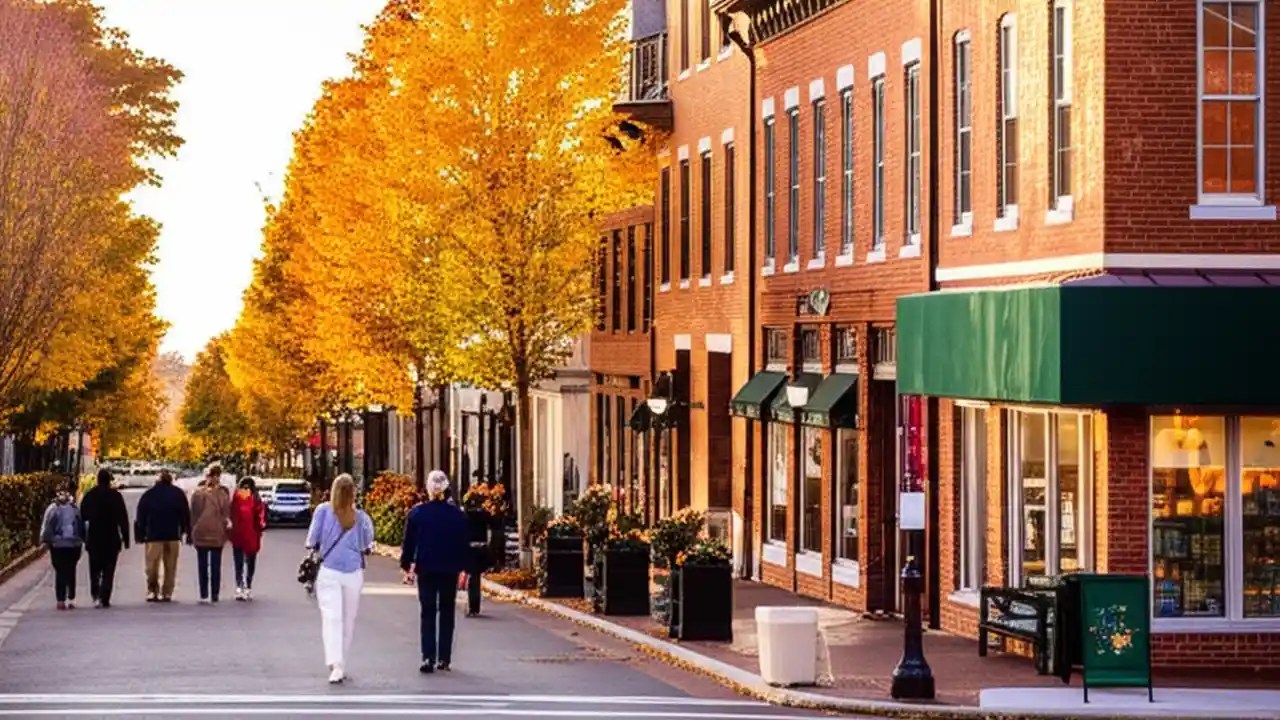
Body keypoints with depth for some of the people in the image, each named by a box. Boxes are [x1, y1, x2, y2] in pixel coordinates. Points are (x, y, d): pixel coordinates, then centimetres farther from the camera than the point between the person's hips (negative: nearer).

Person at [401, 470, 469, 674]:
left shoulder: (417, 513, -5)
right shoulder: (458, 514, -2)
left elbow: (409, 542, 0)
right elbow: (465, 543, 2)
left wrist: (407, 566, 10)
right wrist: (463, 567, 10)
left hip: (426, 569, -1)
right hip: (450, 571, 1)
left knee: (428, 613, 3)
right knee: (447, 613, 11)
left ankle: (428, 657, -9)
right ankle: (444, 658, 10)